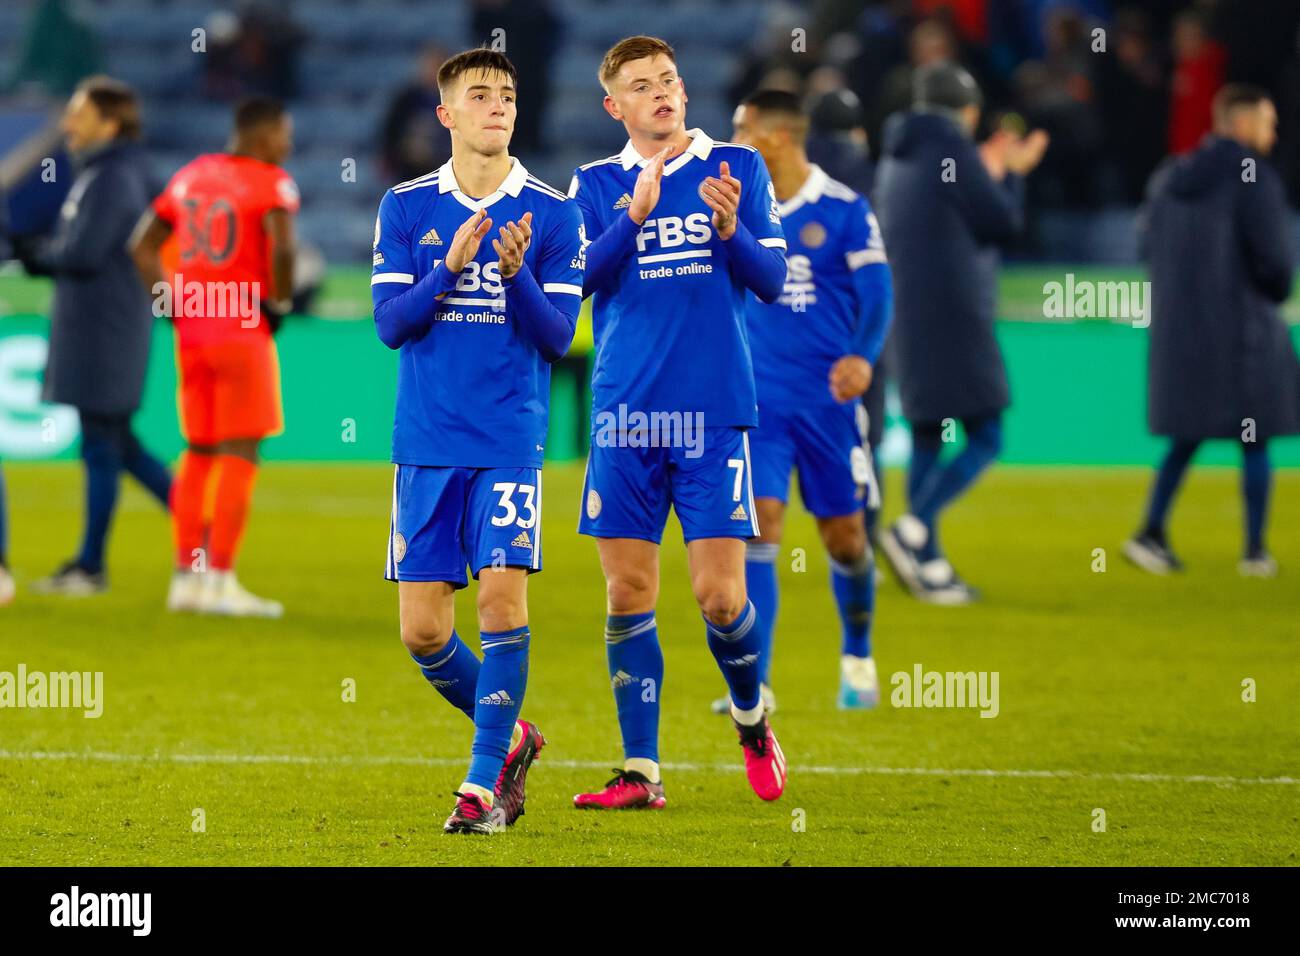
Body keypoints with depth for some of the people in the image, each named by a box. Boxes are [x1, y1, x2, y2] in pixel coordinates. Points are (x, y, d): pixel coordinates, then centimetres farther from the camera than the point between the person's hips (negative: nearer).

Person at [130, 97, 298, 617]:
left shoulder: (190, 176, 14)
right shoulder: (270, 183, -8)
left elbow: (143, 246, 15)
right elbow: (281, 247, -25)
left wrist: (173, 301, 13)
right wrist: (278, 303, -11)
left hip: (191, 330, 7)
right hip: (243, 330, -7)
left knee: (198, 452, 15)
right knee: (238, 453, -4)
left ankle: (187, 574, 15)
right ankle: (220, 579, -8)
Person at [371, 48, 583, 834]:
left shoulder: (552, 214, 1)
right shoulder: (406, 208, 6)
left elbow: (558, 335, -3)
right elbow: (390, 322, -1)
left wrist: (517, 273, -20)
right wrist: (450, 268, -17)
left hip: (510, 442, -2)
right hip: (426, 444, 2)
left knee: (503, 599, -15)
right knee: (422, 628, 1)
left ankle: (483, 783, -6)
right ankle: (511, 735, 25)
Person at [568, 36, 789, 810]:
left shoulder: (737, 167, 5)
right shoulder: (597, 184, 9)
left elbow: (772, 281, 0)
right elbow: (579, 278, -5)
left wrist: (731, 230, -19)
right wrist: (635, 215, -19)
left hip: (716, 414, -2)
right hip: (625, 417, 2)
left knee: (721, 597, -6)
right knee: (629, 594, 1)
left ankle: (751, 718, 22)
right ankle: (641, 771, 8)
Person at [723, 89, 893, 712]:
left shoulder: (844, 210, -4)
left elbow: (876, 293, -8)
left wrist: (862, 356, -25)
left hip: (828, 398, -2)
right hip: (758, 399, 2)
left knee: (843, 536, 7)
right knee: (757, 523, -13)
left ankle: (857, 658, 34)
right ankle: (754, 685, -16)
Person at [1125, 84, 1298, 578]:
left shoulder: (1169, 177, 7)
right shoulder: (1254, 178, -14)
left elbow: (1150, 246, 12)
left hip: (1177, 324, 6)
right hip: (1239, 325, -6)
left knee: (1187, 436, 15)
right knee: (1254, 440, 6)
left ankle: (1150, 533, 3)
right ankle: (1255, 550, 8)